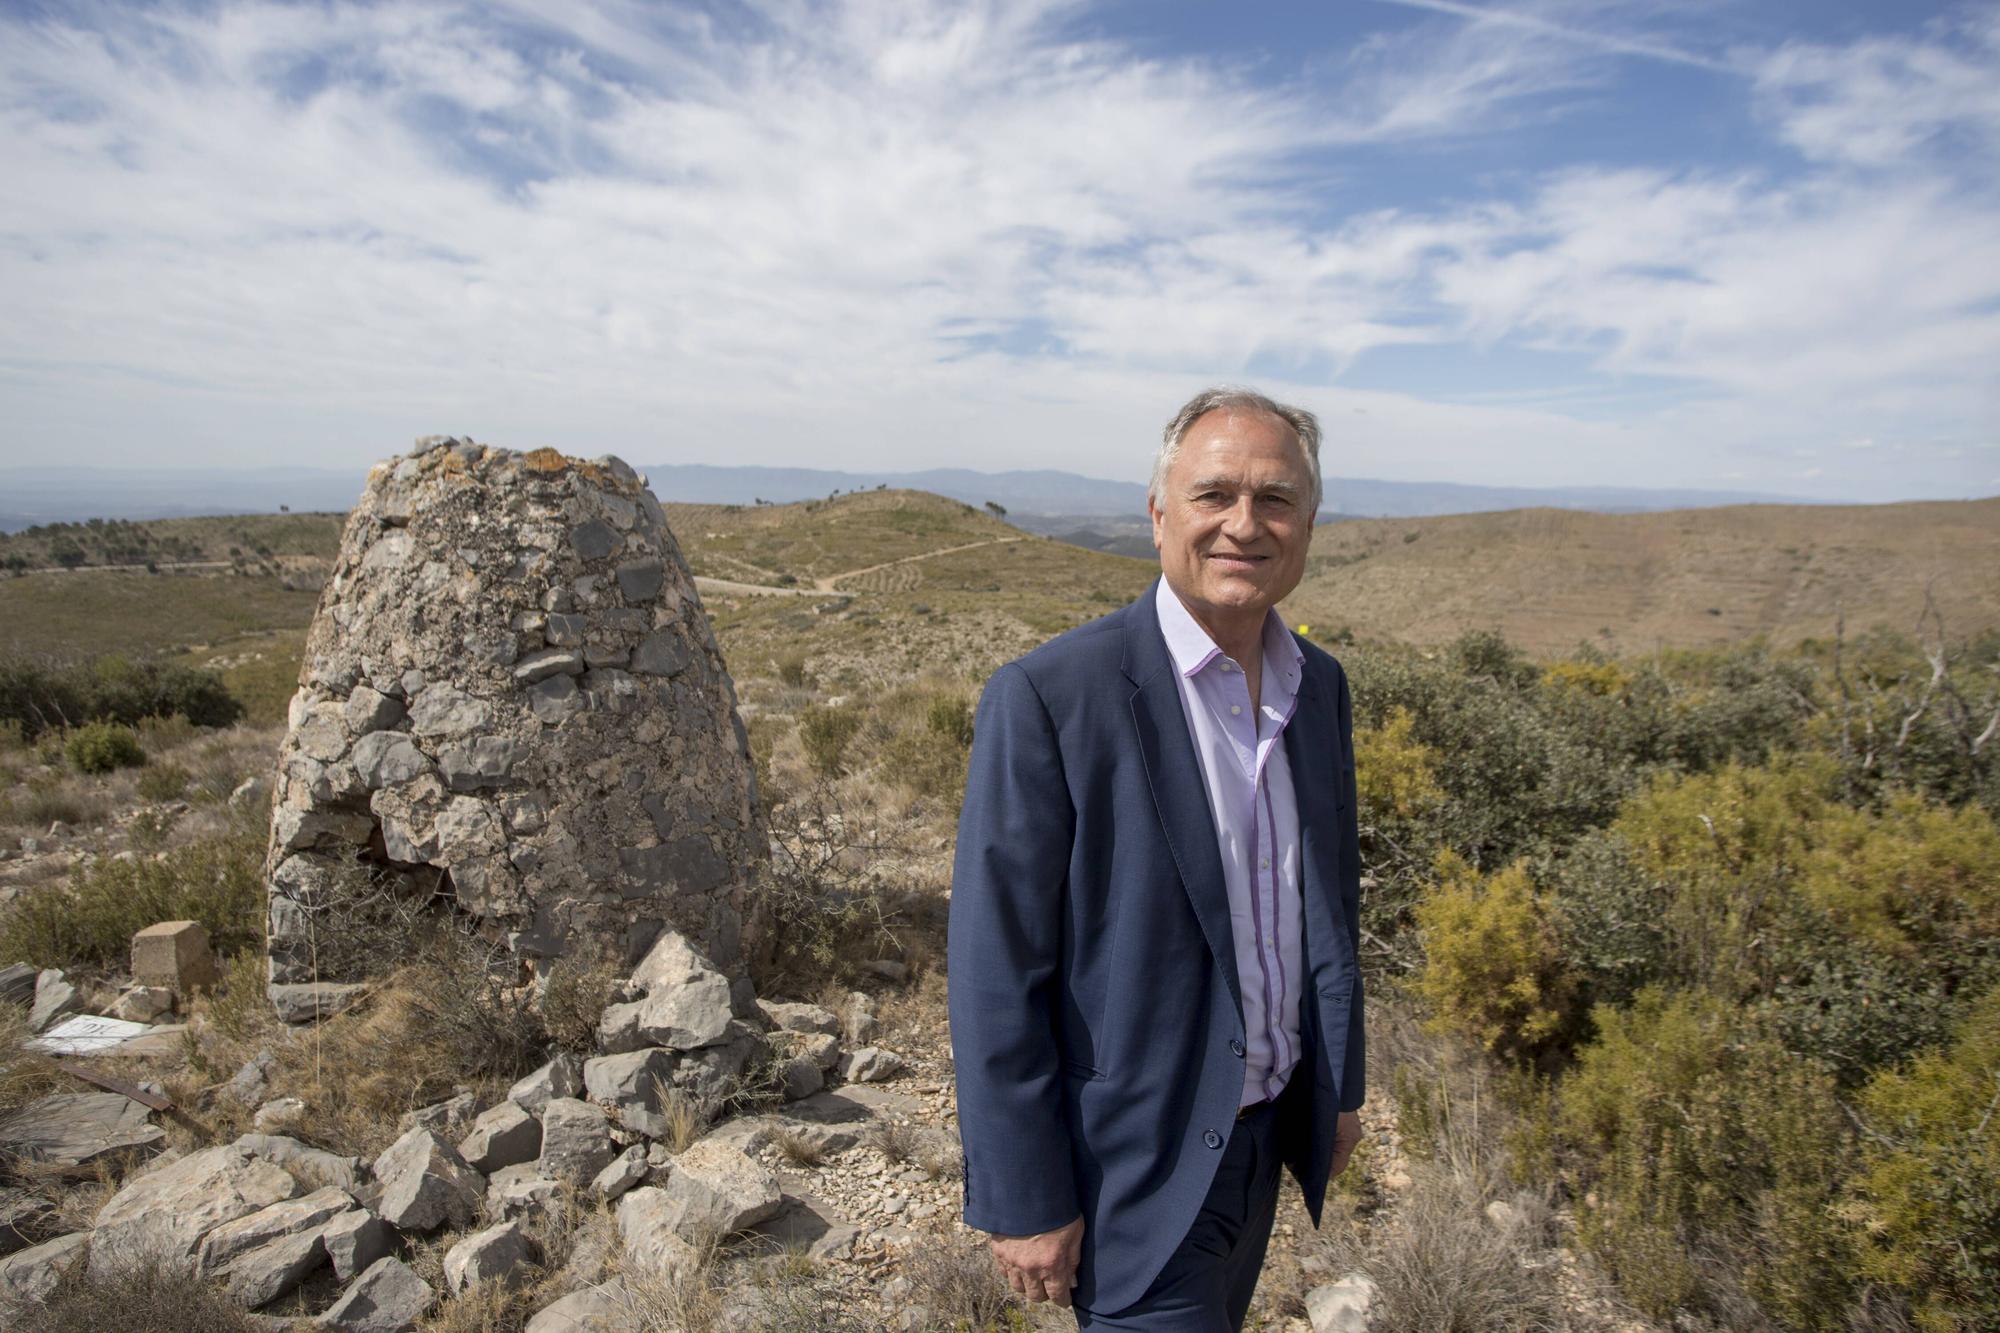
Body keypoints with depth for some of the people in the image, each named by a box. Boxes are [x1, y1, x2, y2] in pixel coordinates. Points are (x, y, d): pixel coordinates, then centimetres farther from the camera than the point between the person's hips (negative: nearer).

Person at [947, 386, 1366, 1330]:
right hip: (1130, 1169, -7)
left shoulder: (1320, 686, 0)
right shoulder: (1046, 698, -23)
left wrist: (1340, 1087, 15)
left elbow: (1328, 903, 11)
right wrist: (1022, 1201, -15)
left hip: (1265, 1140, 7)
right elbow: (994, 976, -19)